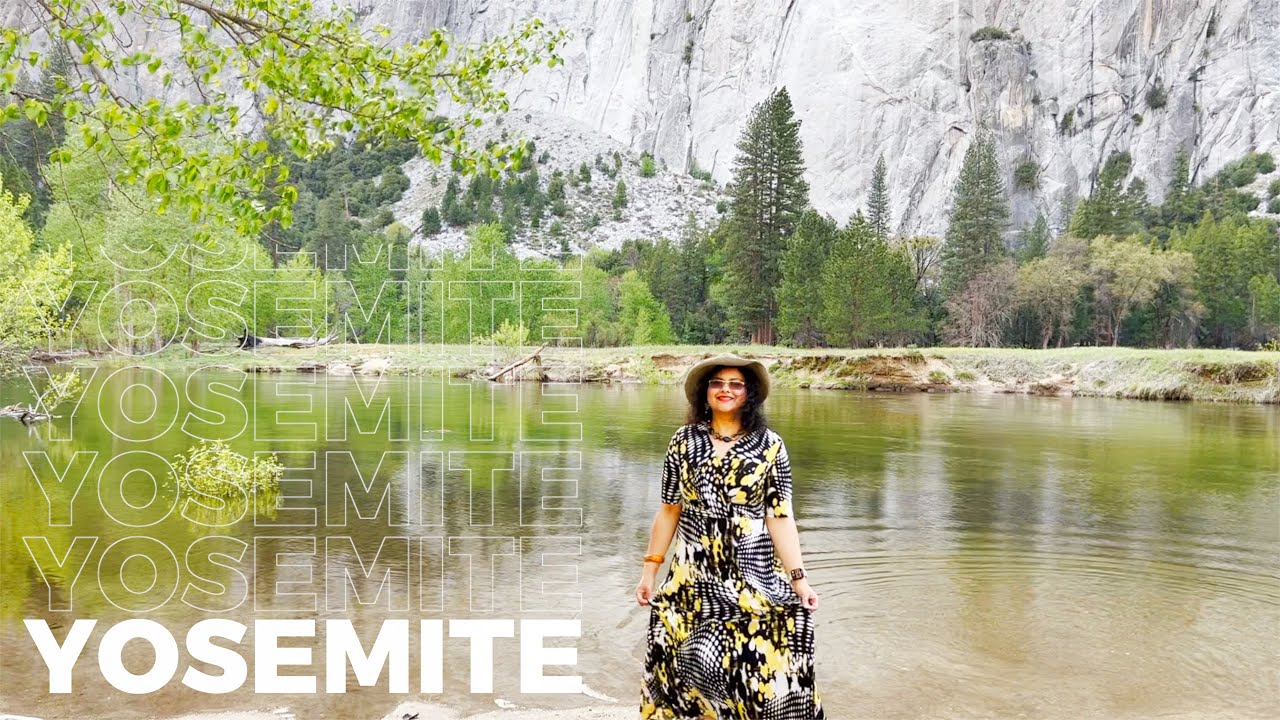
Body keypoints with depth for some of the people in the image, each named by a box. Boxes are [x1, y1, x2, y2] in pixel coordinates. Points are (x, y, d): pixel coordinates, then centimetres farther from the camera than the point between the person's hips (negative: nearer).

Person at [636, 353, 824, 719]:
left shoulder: (770, 445, -2)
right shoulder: (684, 441, 2)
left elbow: (780, 517, -4)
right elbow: (669, 510, 7)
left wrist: (798, 579, -10)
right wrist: (649, 570, 6)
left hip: (754, 576, -1)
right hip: (693, 577, 1)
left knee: (757, 667, -1)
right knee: (686, 666, 3)